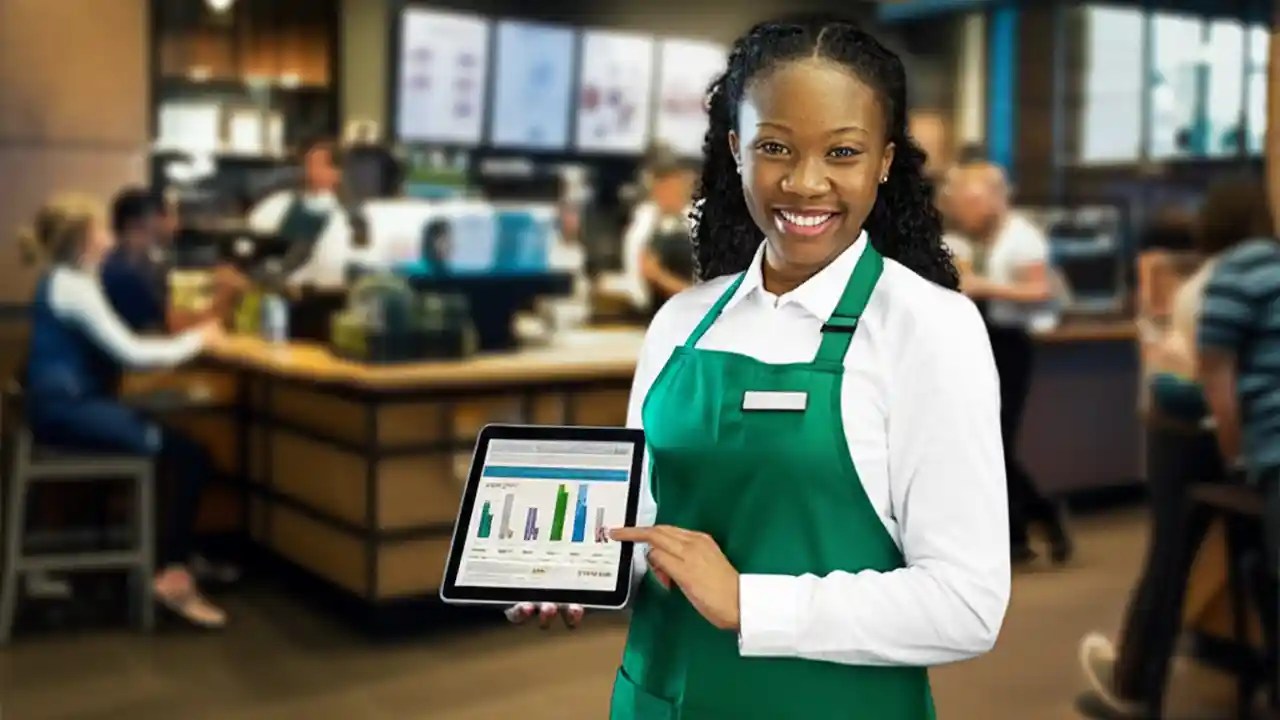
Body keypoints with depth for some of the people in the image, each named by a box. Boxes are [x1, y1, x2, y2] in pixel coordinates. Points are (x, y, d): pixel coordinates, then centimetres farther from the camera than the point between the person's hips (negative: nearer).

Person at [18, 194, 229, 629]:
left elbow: (115, 345, 16)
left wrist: (186, 341, 6)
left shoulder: (65, 281, 17)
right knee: (191, 456, -13)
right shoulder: (72, 285, -13)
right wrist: (196, 339, -5)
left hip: (72, 401, 9)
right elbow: (128, 352, -17)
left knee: (184, 447, 2)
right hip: (66, 409, -9)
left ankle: (175, 558, 8)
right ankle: (172, 575, -9)